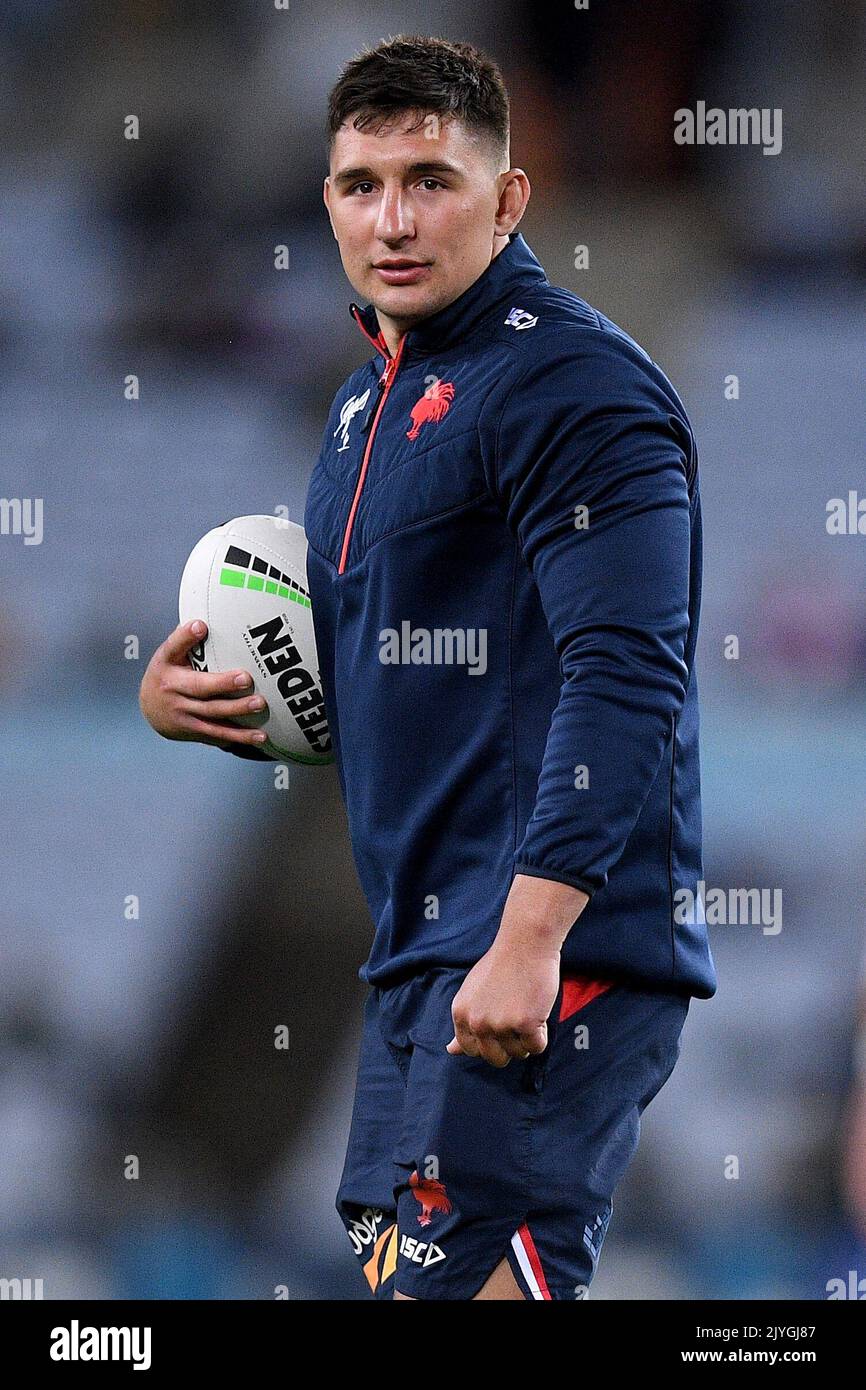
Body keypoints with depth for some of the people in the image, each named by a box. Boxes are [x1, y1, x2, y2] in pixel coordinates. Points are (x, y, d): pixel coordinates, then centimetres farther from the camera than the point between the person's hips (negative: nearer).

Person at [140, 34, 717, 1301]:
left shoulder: (573, 382, -11)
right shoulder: (368, 402, 20)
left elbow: (624, 681, -20)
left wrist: (530, 938, -27)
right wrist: (199, 699, 8)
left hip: (555, 957, -10)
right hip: (423, 956, 10)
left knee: (461, 1279, -18)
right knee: (400, 1269, 10)